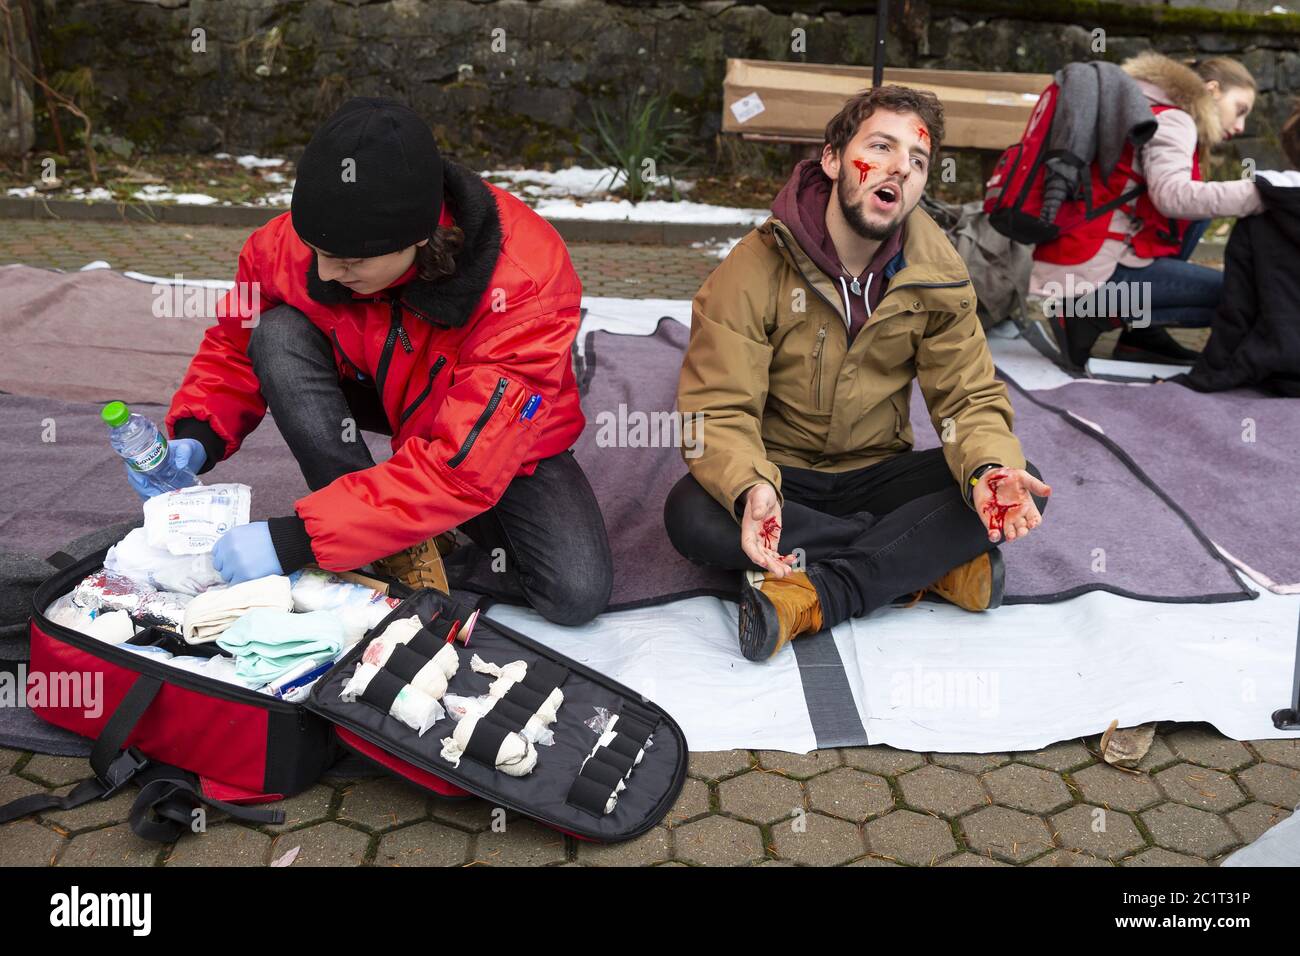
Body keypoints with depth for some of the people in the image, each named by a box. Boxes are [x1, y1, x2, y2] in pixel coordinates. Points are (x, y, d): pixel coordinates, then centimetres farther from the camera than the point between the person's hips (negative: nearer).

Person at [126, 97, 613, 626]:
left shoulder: (525, 283, -37)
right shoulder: (290, 242, -24)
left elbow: (463, 464, -40)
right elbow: (234, 345, -3)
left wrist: (294, 538, -42)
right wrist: (196, 439, -22)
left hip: (499, 435, -3)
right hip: (379, 397, 4)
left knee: (577, 594, -25)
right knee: (279, 334, -24)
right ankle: (392, 549, -18)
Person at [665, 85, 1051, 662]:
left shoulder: (938, 278, -6)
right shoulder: (755, 269, -16)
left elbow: (970, 396, -5)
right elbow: (719, 409, -20)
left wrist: (989, 468, -29)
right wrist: (751, 489, -42)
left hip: (877, 474, 3)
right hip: (781, 476, -2)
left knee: (1021, 495, -21)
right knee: (690, 514, -34)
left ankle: (813, 596, -30)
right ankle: (926, 560, -24)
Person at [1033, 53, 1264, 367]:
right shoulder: (1172, 119, -5)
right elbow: (1172, 196, -23)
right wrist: (1256, 193, -23)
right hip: (1097, 271, -10)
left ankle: (1143, 334, 10)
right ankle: (1099, 315, -8)